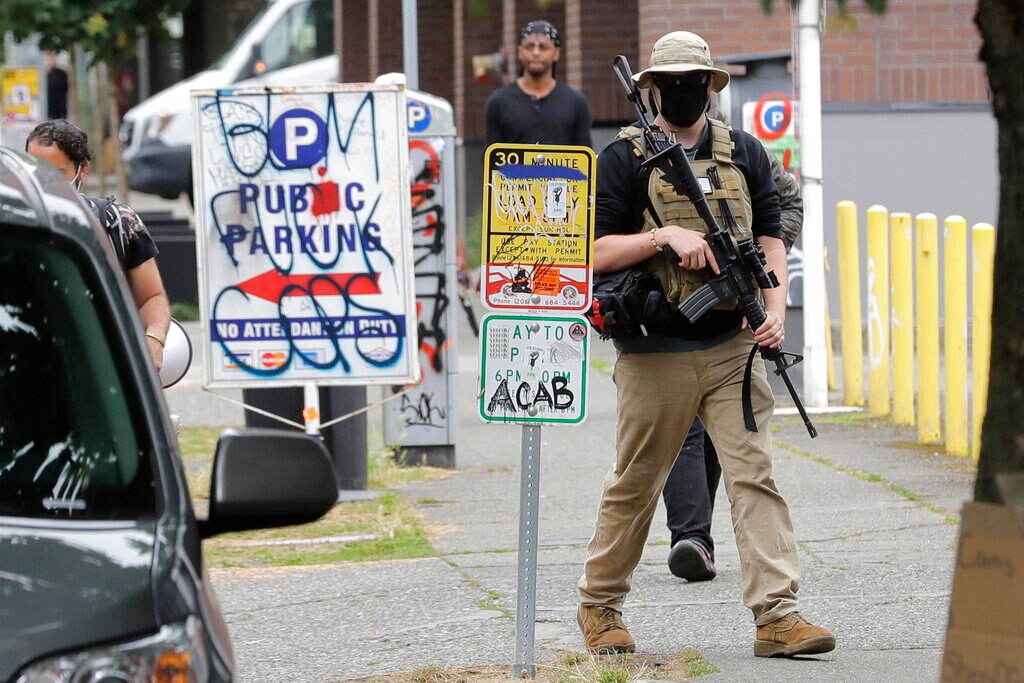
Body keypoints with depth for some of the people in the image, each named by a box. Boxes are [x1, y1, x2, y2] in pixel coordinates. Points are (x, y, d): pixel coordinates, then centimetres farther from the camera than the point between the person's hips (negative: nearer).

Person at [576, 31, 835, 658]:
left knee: (755, 474, -8)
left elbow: (769, 237, 9)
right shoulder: (625, 159, 0)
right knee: (634, 485, 8)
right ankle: (599, 607, 25)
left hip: (733, 345, 2)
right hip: (655, 353, -2)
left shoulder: (745, 154, 10)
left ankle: (777, 616, -12)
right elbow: (595, 252, -5)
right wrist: (665, 236, -18)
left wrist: (776, 308, -6)